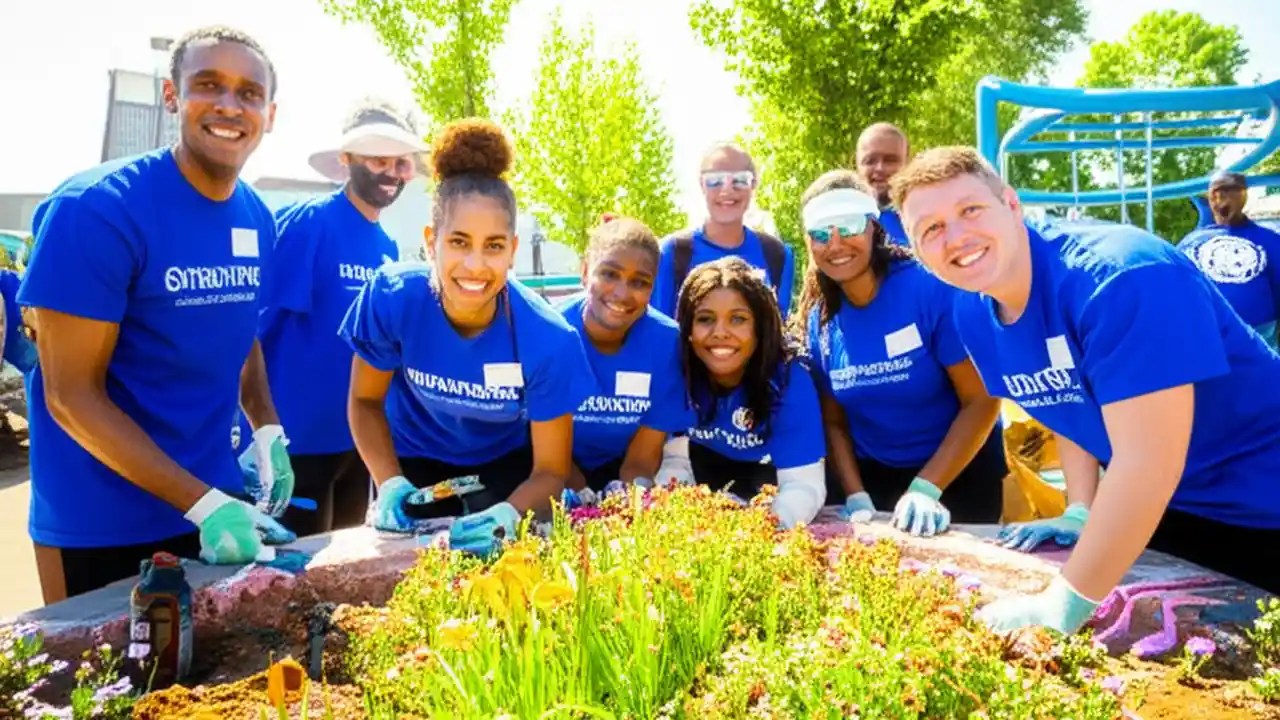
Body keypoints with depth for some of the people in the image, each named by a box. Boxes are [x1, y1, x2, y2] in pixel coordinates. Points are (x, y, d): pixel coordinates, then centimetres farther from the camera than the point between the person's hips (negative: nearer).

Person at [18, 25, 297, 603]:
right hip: (97, 523, -5)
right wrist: (202, 504, -23)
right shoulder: (95, 208, -18)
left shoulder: (257, 218, 0)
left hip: (217, 498, 6)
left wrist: (268, 433, -3)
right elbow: (72, 396, -18)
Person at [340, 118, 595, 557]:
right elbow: (366, 400, -11)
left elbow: (550, 471, -22)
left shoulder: (548, 339, -32)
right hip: (413, 460, 1)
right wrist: (390, 484, -24)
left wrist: (507, 515, -41)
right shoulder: (391, 297, -29)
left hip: (506, 466, -1)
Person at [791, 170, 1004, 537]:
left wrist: (925, 489, -23)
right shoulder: (818, 320, -6)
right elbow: (834, 421, 2)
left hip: (959, 473, -3)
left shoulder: (932, 287, -19)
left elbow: (982, 400, -18)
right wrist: (856, 497, -10)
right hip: (871, 476, 3)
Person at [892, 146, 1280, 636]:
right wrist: (1080, 513, -3)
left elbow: (1148, 461, -35)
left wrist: (1062, 606, -31)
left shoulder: (1118, 273, -31)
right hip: (1170, 508, 6)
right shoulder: (971, 315, -7)